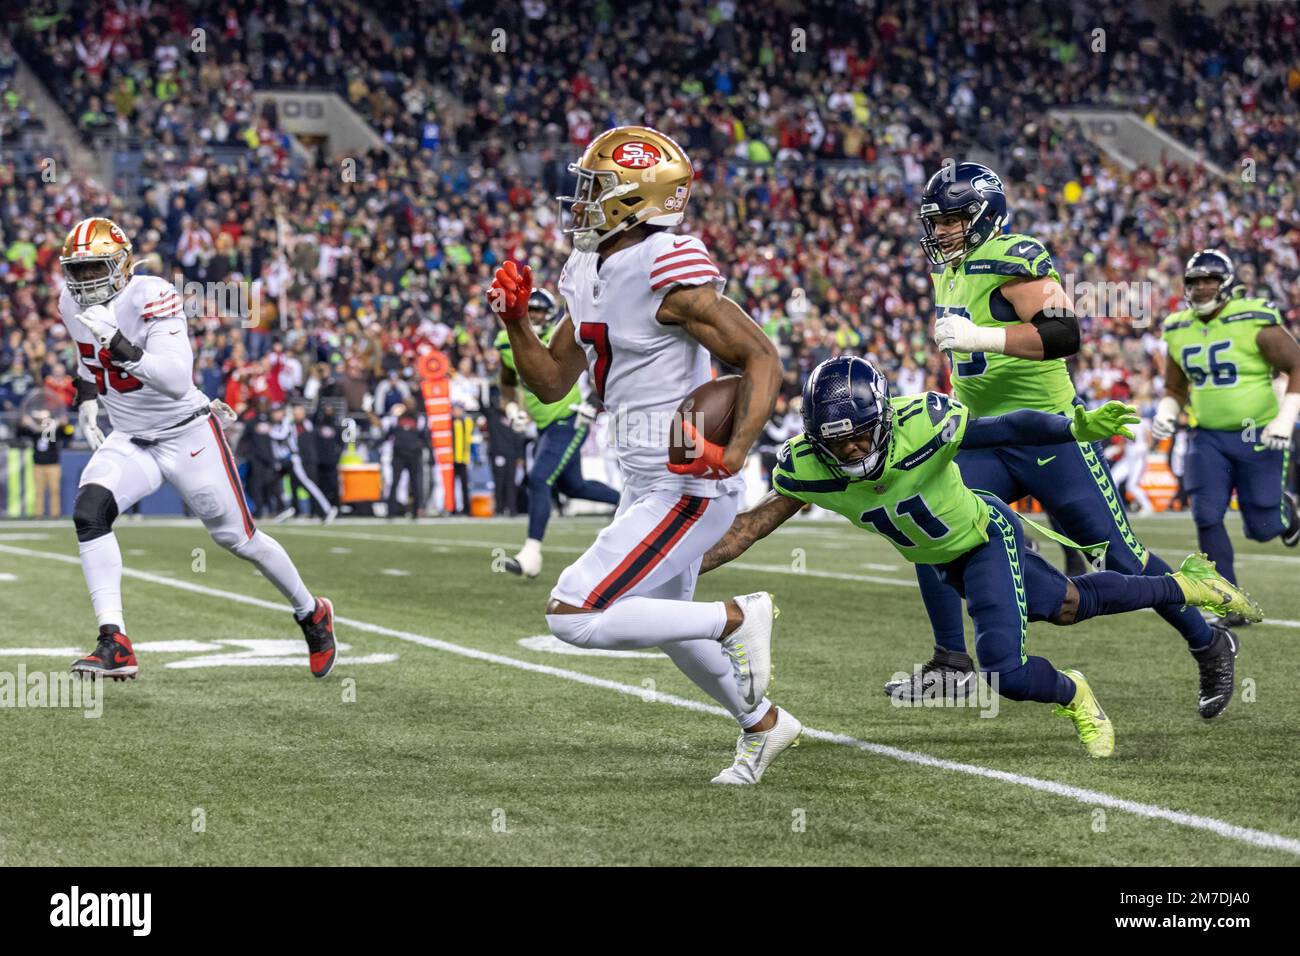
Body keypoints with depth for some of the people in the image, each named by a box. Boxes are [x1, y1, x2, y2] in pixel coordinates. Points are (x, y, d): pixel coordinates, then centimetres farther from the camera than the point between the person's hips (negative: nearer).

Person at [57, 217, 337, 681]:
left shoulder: (151, 297, -23)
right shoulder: (71, 305, -1)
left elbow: (178, 381, -34)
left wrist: (119, 346, -42)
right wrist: (85, 400, 13)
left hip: (188, 435, -5)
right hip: (129, 442, 5)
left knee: (238, 538, 5)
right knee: (89, 511, -23)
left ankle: (312, 613, 32)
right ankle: (115, 646, -26)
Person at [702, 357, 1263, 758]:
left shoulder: (921, 423, -36)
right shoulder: (806, 467, -24)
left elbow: (1010, 429, -30)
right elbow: (753, 525, -14)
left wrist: (1078, 428, -46)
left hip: (987, 536, -5)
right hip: (946, 562, 5)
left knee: (1006, 672, -18)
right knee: (1069, 607, 21)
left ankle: (1072, 696, 19)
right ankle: (1184, 585, 46)